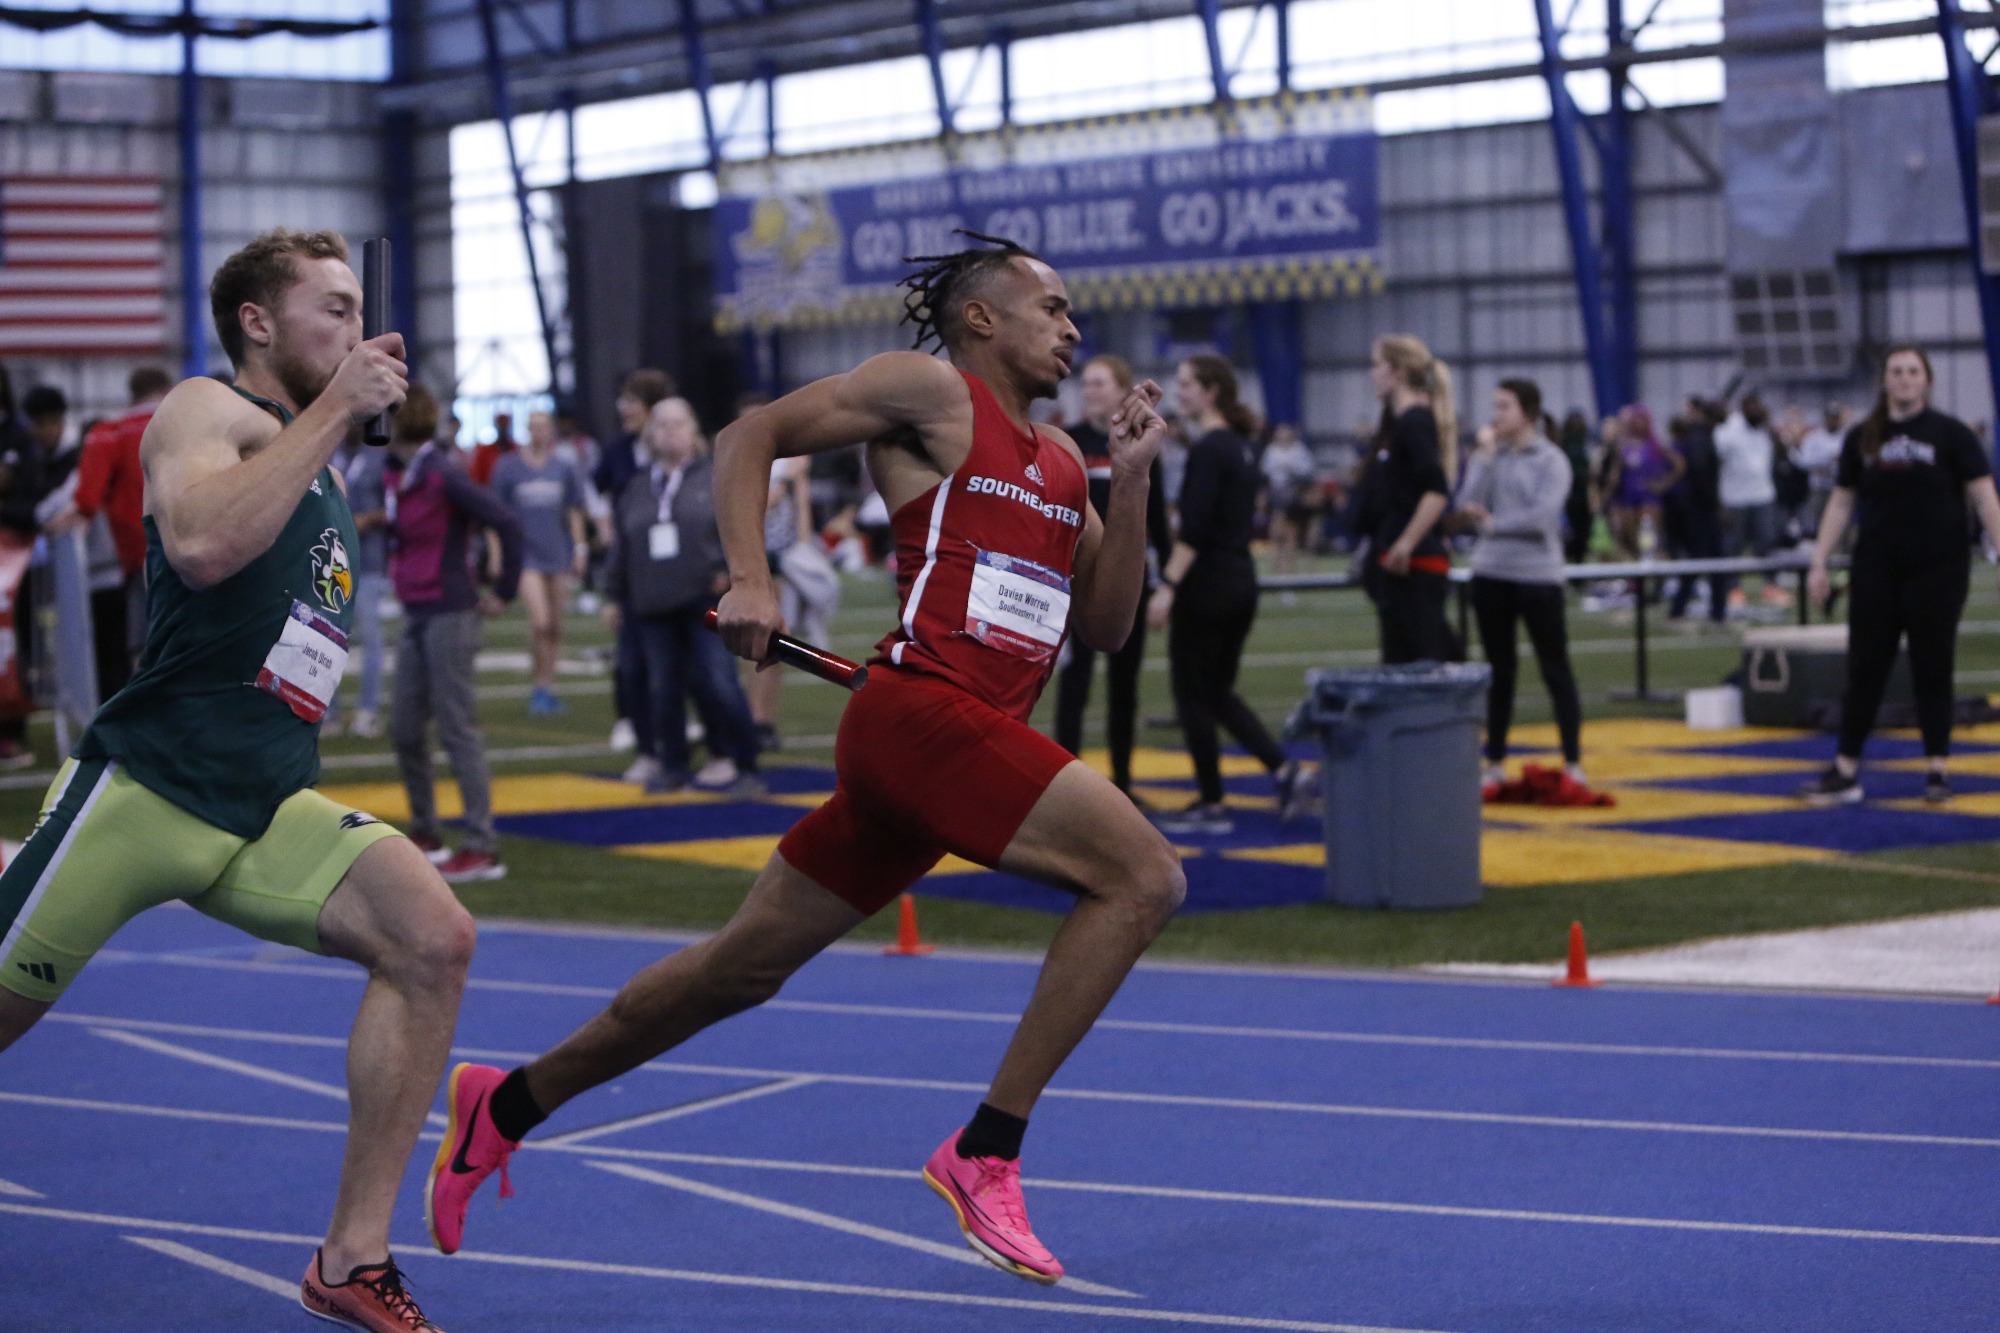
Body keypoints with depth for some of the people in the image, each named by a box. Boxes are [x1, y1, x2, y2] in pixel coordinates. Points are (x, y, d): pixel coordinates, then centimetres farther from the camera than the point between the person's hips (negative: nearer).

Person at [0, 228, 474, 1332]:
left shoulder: (320, 463, 20)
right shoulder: (208, 414, -5)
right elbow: (200, 544, -26)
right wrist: (332, 413, -22)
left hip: (267, 811, 7)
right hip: (147, 787, -6)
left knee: (431, 939, -15)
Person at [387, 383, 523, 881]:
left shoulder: (444, 475, -16)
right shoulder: (397, 474, 9)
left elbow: (507, 523, -22)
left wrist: (504, 592, -16)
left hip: (449, 615, -9)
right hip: (415, 616, 9)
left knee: (458, 729, -7)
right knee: (405, 728, 12)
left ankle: (483, 848, -4)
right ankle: (425, 835, 25)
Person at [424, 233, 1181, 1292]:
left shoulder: (1060, 460, 21)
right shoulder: (929, 390, 1)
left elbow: (1104, 625, 17)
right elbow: (749, 437, 0)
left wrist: (1132, 480, 8)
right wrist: (748, 577, -13)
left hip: (975, 731, 8)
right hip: (919, 708, -8)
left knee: (743, 967, 14)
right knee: (1142, 875, -18)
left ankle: (507, 1106, 28)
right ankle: (985, 1154, -14)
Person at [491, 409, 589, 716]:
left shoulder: (565, 468, 6)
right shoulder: (508, 467, 1)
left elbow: (575, 511, 12)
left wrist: (580, 548, 6)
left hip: (558, 553, 3)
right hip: (527, 554, -3)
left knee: (555, 628, 7)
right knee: (540, 622, -16)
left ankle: (547, 689, 19)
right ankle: (542, 686, -2)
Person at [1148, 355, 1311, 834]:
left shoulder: (1207, 450, -15)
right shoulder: (1241, 448, 13)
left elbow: (1194, 529, -22)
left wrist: (1167, 587, -22)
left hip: (1207, 586, -9)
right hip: (1242, 583, 9)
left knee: (1193, 694, 2)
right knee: (1218, 691, 16)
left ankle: (1211, 806, 6)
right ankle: (1284, 769, 3)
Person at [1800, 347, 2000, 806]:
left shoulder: (1949, 433, -3)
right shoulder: (1863, 438, 5)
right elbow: (1841, 502, 10)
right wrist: (1819, 563, 5)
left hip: (1937, 570, -2)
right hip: (1876, 572, 2)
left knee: (1932, 669, 3)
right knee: (1864, 668, 3)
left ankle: (1937, 769, 11)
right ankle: (1845, 772, 8)